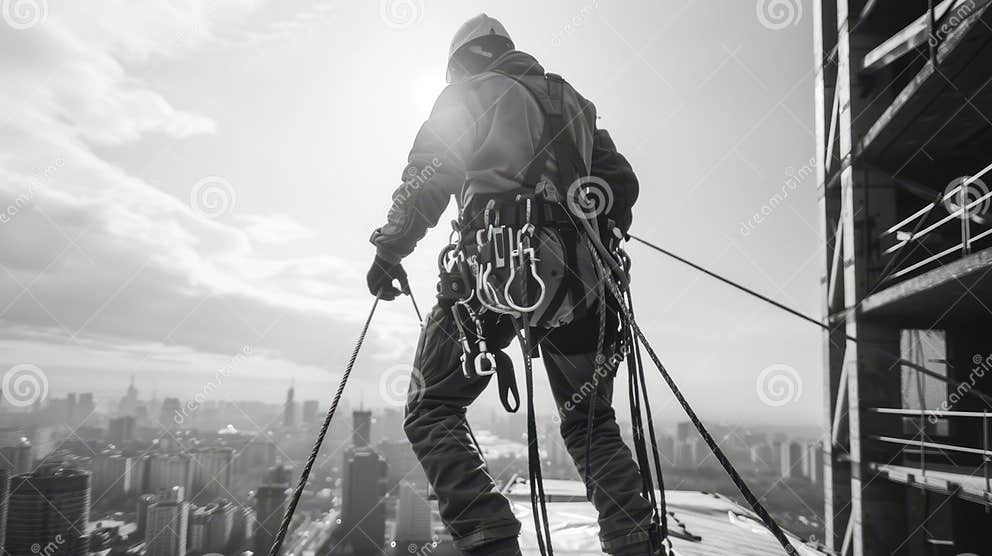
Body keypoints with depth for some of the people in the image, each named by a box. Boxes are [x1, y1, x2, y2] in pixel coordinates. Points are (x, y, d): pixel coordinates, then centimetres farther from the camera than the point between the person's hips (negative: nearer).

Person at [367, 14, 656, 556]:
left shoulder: (464, 96, 13)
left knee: (432, 411, 4)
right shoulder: (571, 99, 26)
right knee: (591, 424, 17)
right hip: (577, 280, 5)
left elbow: (424, 182, 3)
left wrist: (388, 252, 11)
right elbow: (621, 184, 22)